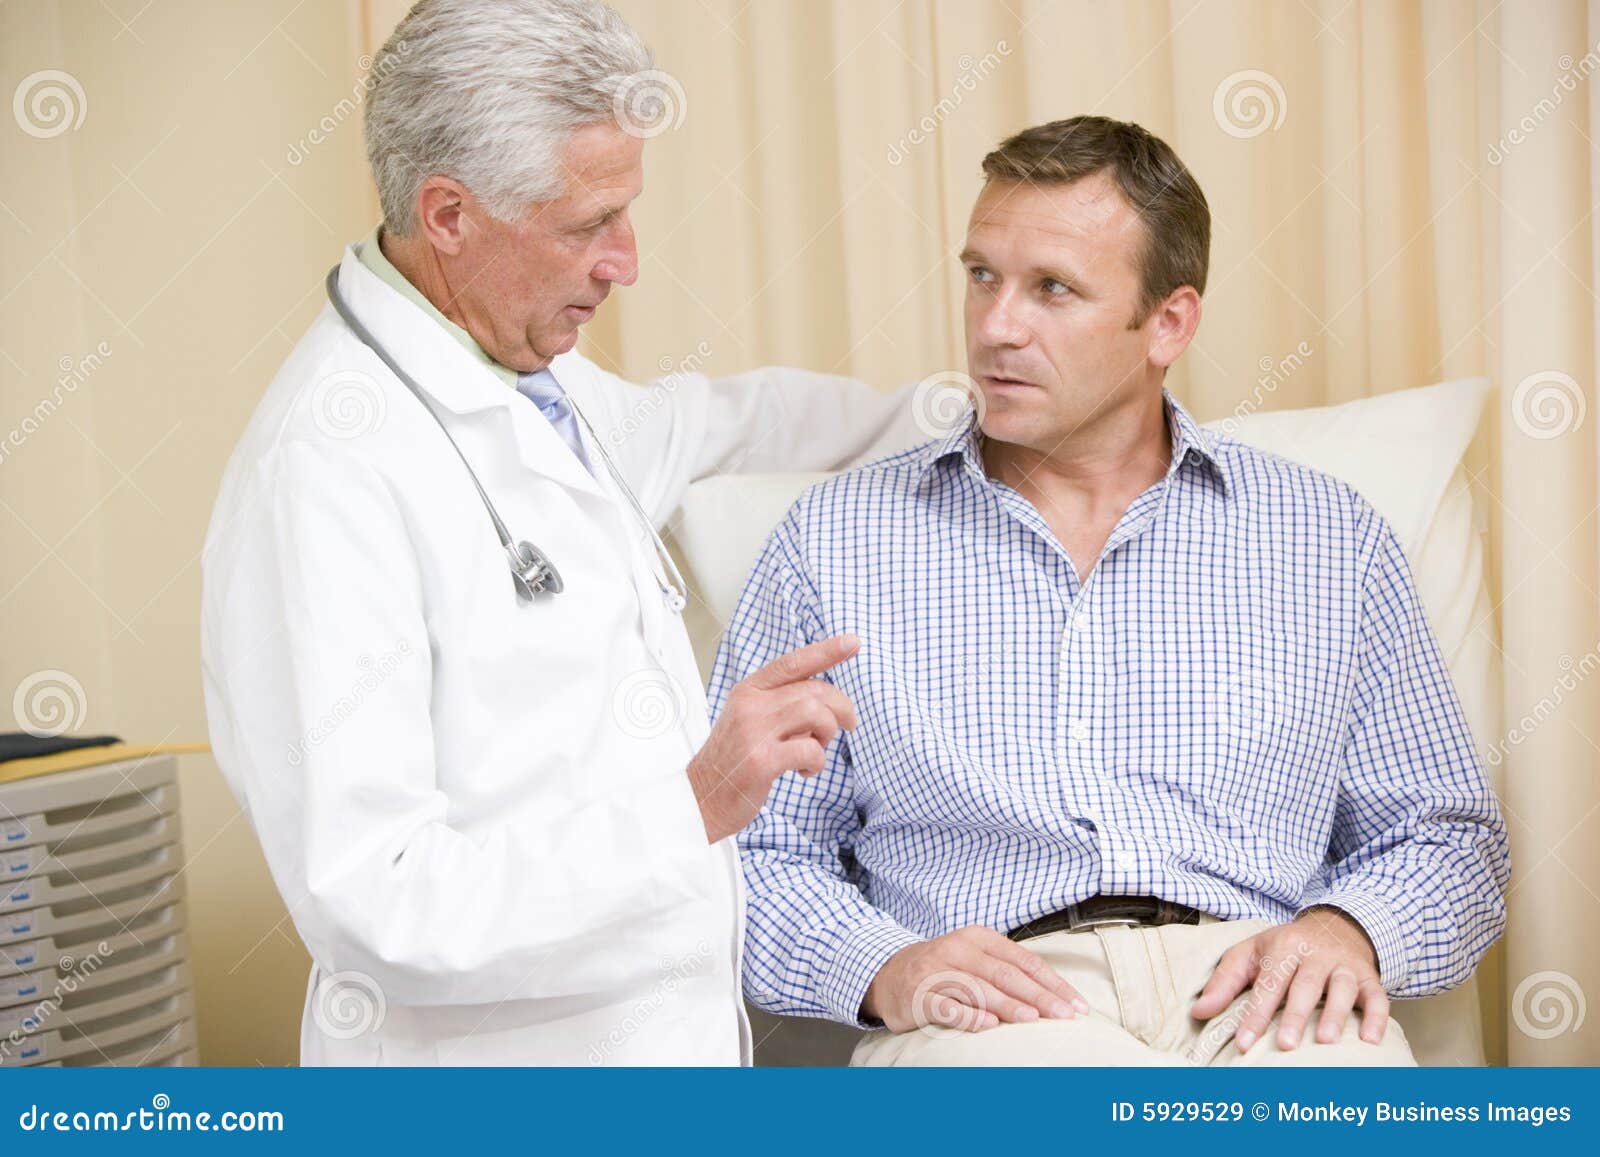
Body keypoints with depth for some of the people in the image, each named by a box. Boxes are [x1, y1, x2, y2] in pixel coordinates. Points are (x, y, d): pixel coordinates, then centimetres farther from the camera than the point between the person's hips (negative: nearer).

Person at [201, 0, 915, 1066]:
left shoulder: (541, 386, 6)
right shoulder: (329, 468, -22)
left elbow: (689, 421, 31)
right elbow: (369, 898, -26)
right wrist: (691, 806, -31)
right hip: (492, 1060, -8)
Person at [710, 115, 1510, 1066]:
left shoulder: (1329, 539, 16)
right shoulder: (836, 540, 13)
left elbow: (1444, 835, 18)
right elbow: (753, 854, 11)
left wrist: (1347, 929, -5)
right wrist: (882, 966, -9)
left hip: (1252, 987, 2)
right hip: (993, 1011, -1)